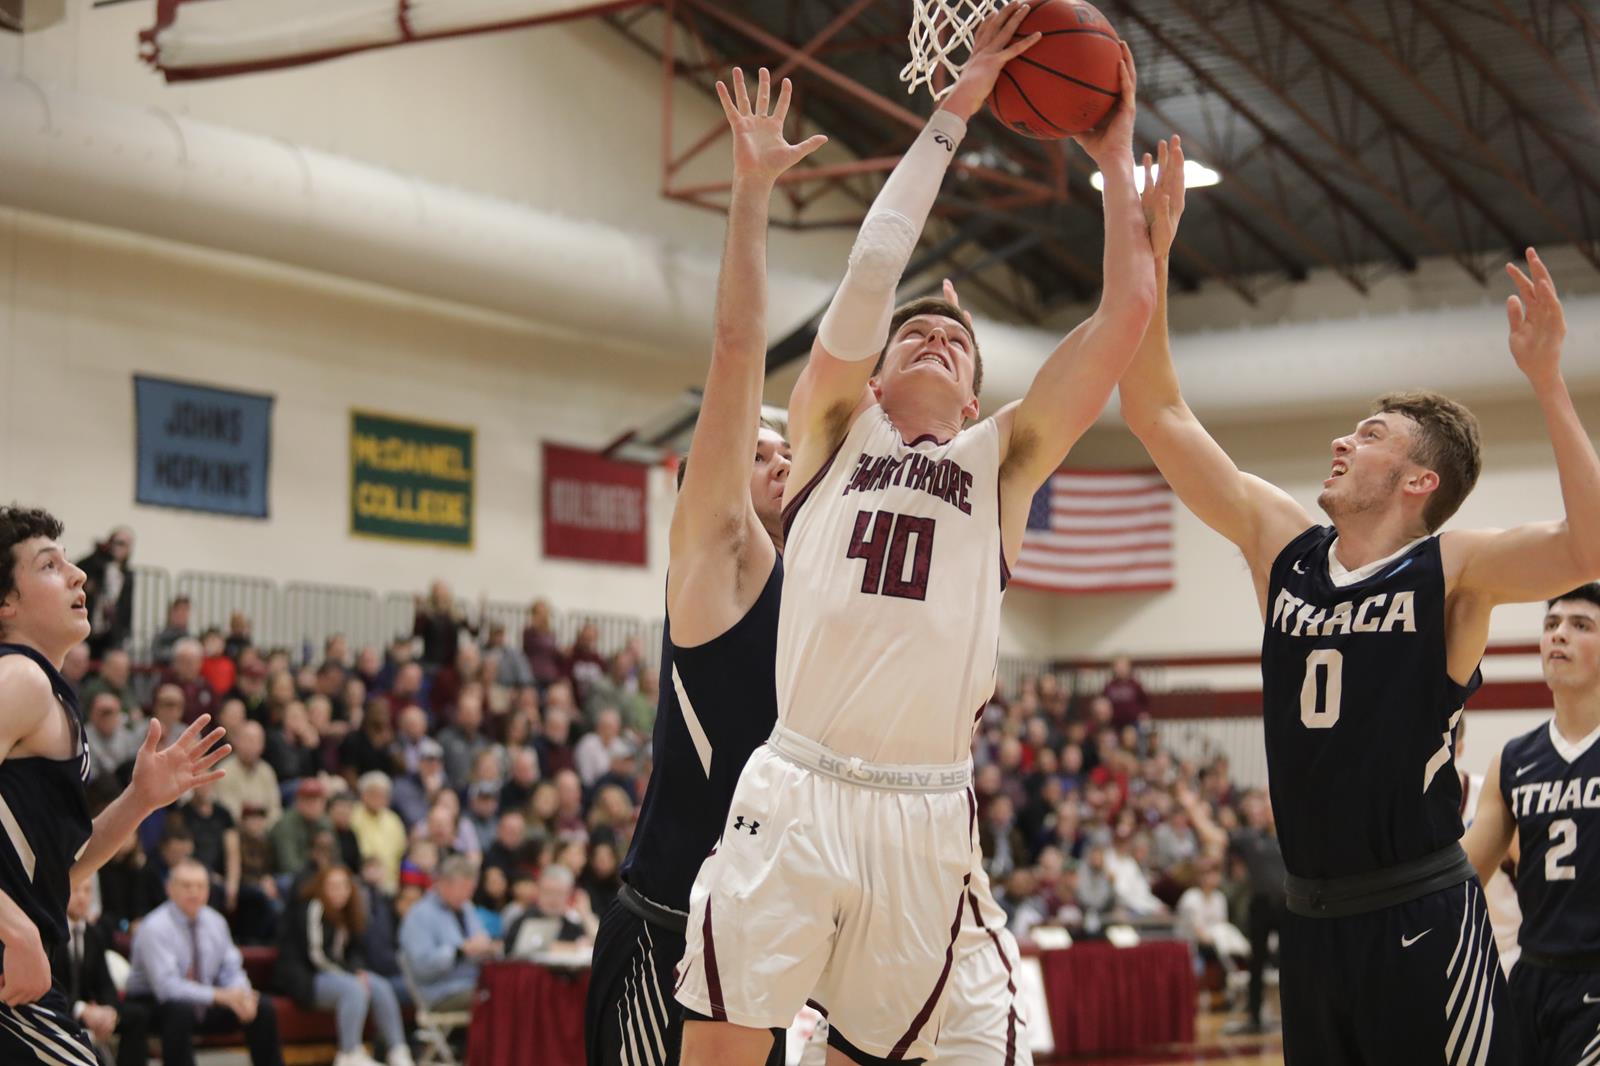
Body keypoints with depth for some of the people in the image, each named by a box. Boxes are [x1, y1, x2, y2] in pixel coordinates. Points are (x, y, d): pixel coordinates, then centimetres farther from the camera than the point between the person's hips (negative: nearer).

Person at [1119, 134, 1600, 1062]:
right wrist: (1151, 254, 3)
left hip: (1422, 922, -5)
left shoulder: (1452, 567, -6)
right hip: (1313, 919, 6)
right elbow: (1157, 414, 8)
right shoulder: (1281, 544, 8)